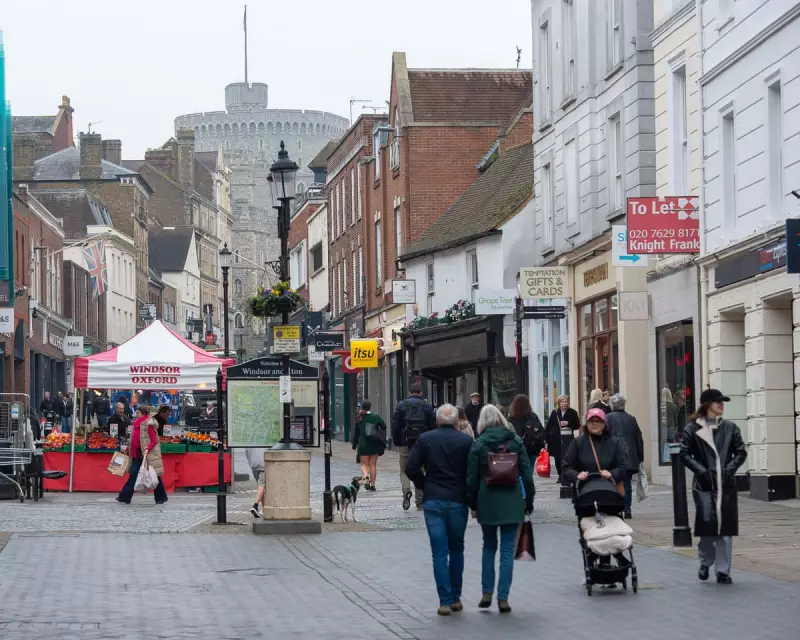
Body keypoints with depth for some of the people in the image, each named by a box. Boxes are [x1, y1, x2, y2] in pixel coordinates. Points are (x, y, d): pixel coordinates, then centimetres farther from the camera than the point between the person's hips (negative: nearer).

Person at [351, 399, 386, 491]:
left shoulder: (359, 419, -2)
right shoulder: (376, 417, -3)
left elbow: (355, 433, 3)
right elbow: (384, 427, -4)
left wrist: (354, 444, 11)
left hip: (363, 445, -1)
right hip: (374, 445, 1)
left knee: (364, 464, 7)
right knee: (373, 464, 10)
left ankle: (365, 476, -24)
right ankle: (372, 485, 9)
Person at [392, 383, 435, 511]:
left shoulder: (401, 405, 2)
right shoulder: (427, 407, 4)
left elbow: (395, 426, -1)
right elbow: (432, 427, 3)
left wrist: (397, 443, 6)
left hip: (405, 444, -1)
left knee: (404, 471, 8)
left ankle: (406, 490, -21)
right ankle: (420, 502, 9)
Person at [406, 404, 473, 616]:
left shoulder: (425, 439, 0)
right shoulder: (466, 441, -4)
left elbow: (411, 468, -4)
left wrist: (425, 485, 11)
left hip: (433, 501, 0)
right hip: (458, 501, 0)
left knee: (439, 552, 2)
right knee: (456, 550, 14)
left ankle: (445, 600, -1)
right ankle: (455, 597, 17)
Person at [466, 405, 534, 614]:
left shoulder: (478, 444, -3)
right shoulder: (515, 441, 1)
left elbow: (472, 478, -2)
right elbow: (526, 473, 1)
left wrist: (472, 503, 10)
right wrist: (529, 500, 9)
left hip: (487, 502, 0)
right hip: (512, 501, 0)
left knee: (489, 546, 17)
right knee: (507, 550, 2)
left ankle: (487, 593, 11)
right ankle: (503, 598, -2)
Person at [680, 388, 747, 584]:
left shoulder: (730, 428, 6)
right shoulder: (693, 429, 0)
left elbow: (741, 452, 7)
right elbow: (685, 454, -1)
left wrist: (730, 469, -8)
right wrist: (701, 471, -12)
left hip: (726, 484, 2)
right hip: (704, 485, -2)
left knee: (725, 527, 1)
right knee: (706, 524, -3)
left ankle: (723, 571, 6)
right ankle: (705, 562, 20)